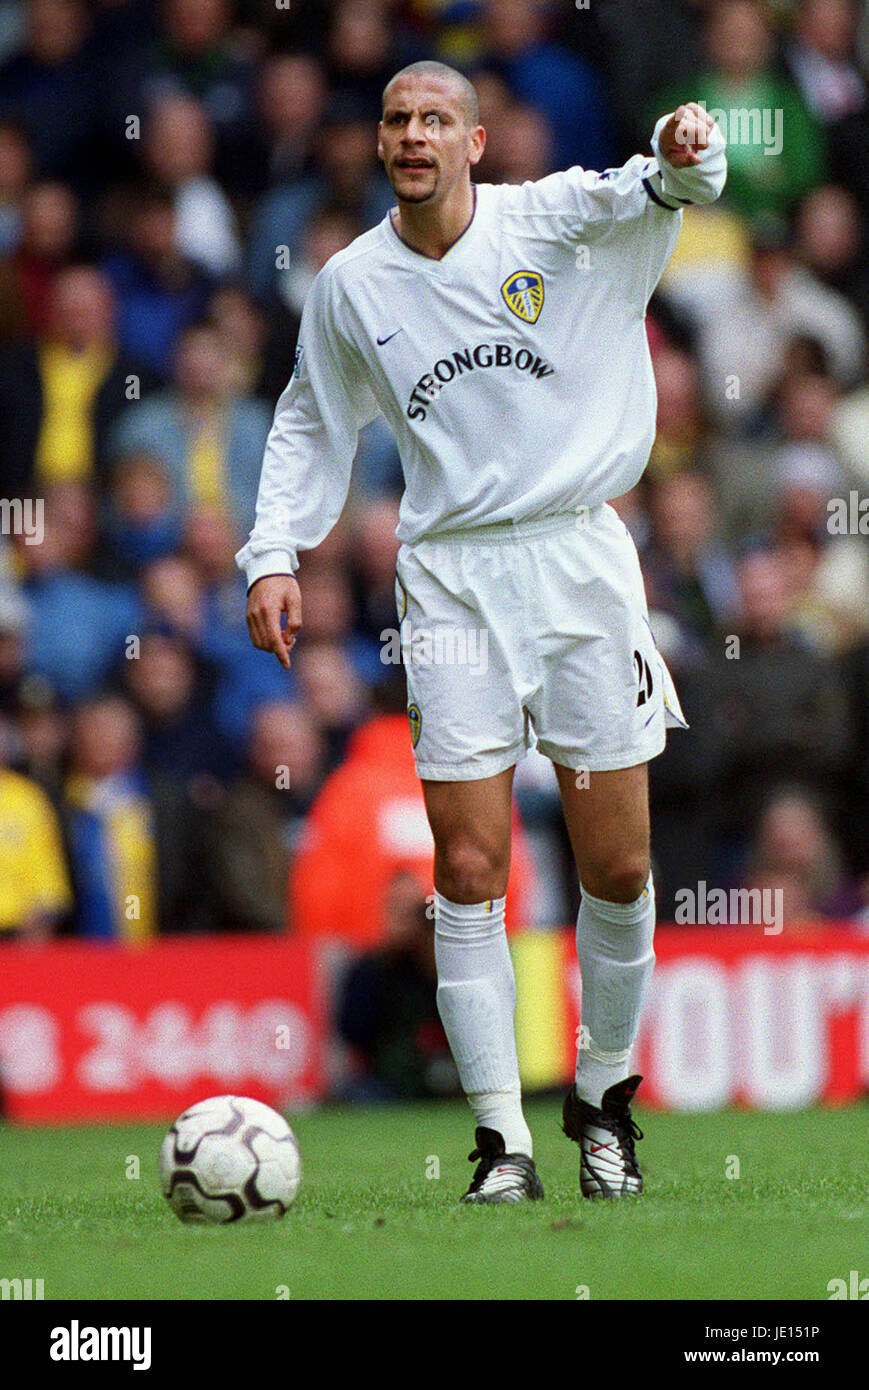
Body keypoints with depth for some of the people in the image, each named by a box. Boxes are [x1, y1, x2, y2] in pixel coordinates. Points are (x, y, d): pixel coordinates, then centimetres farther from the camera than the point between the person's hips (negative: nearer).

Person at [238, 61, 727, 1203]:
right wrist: (275, 556, 8)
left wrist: (681, 162, -42)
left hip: (580, 562, -1)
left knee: (618, 870, 1)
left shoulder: (554, 220, -1)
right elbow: (312, 426, 19)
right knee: (468, 874, -6)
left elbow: (644, 197, -19)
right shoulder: (350, 286, 7)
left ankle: (605, 1098, 22)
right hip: (450, 583, 1)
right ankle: (502, 1139, -2)